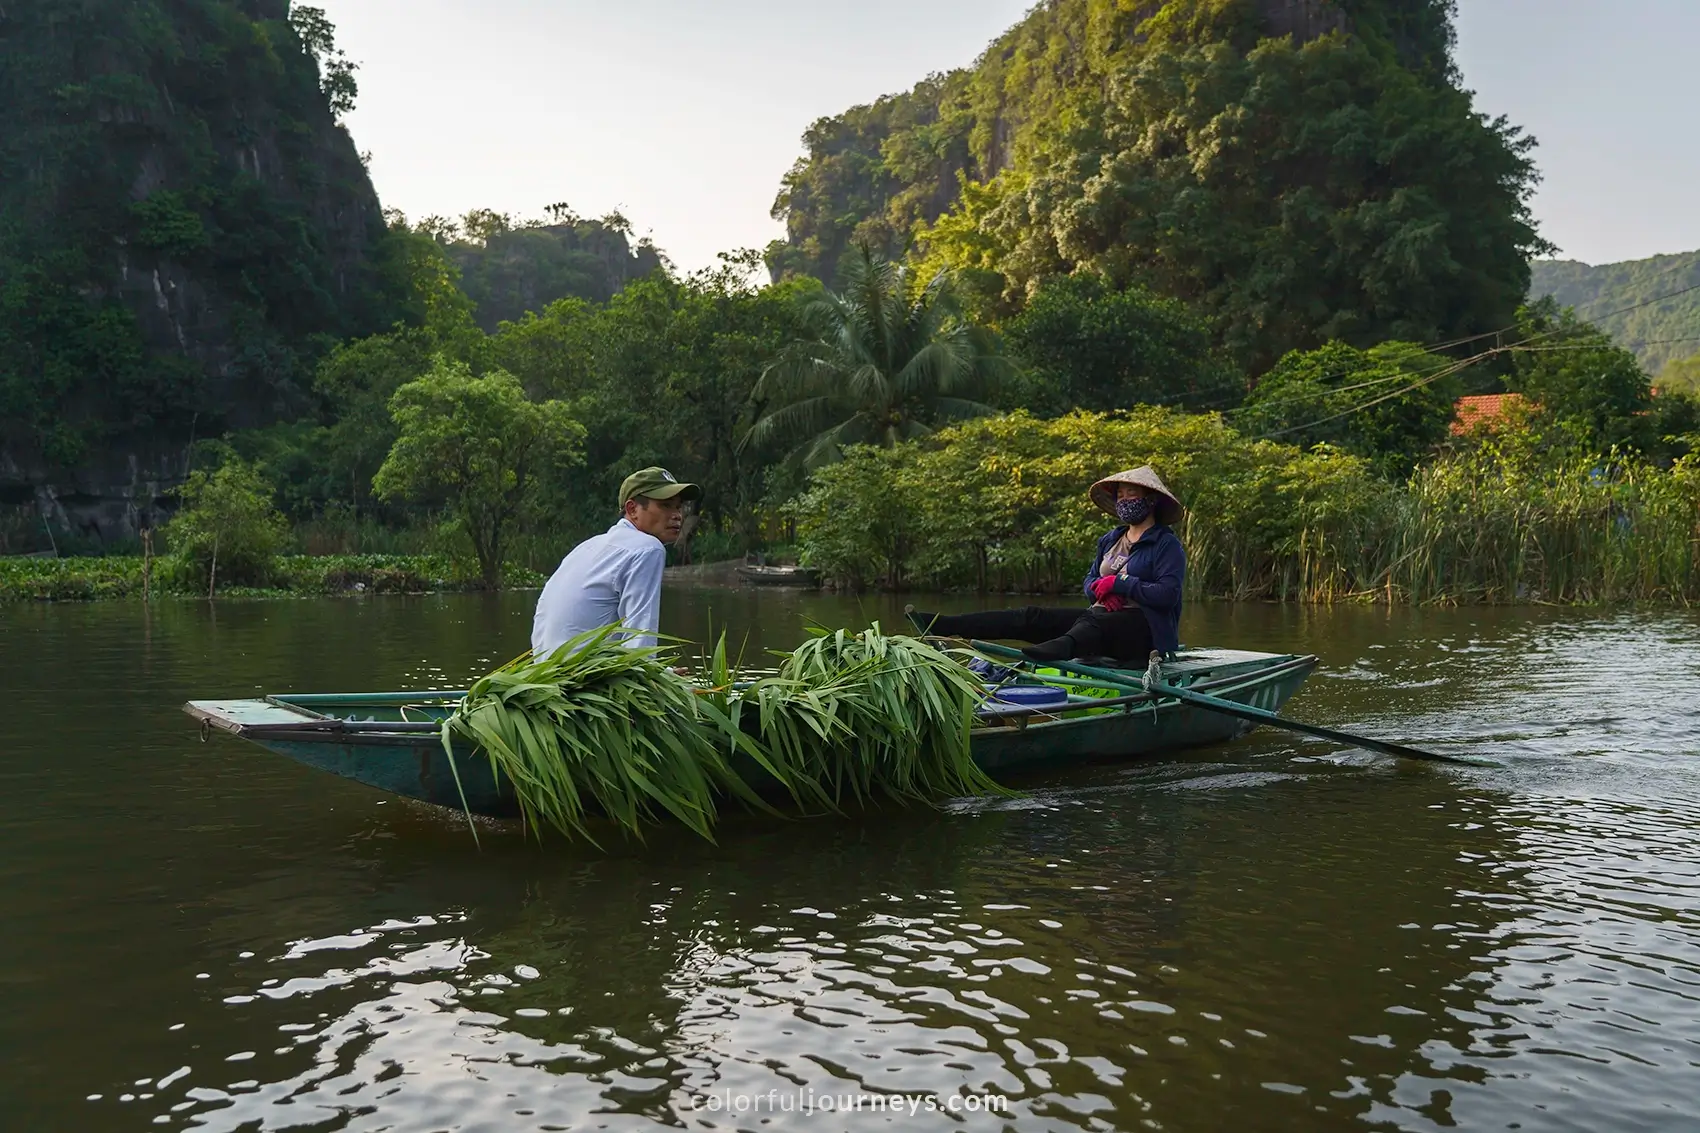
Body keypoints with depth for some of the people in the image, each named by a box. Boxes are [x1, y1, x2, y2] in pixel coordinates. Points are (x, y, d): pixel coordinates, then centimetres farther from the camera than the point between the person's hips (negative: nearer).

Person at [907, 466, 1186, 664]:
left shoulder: (1167, 544, -2)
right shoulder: (1110, 540, 22)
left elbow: (1168, 594, -15)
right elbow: (1089, 581, 21)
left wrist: (1119, 583, -13)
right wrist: (1101, 590, -2)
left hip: (1144, 630, -7)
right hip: (1103, 620, 7)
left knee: (1091, 624, -41)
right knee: (1031, 617, -10)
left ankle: (1060, 649, -79)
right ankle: (942, 625, -23)